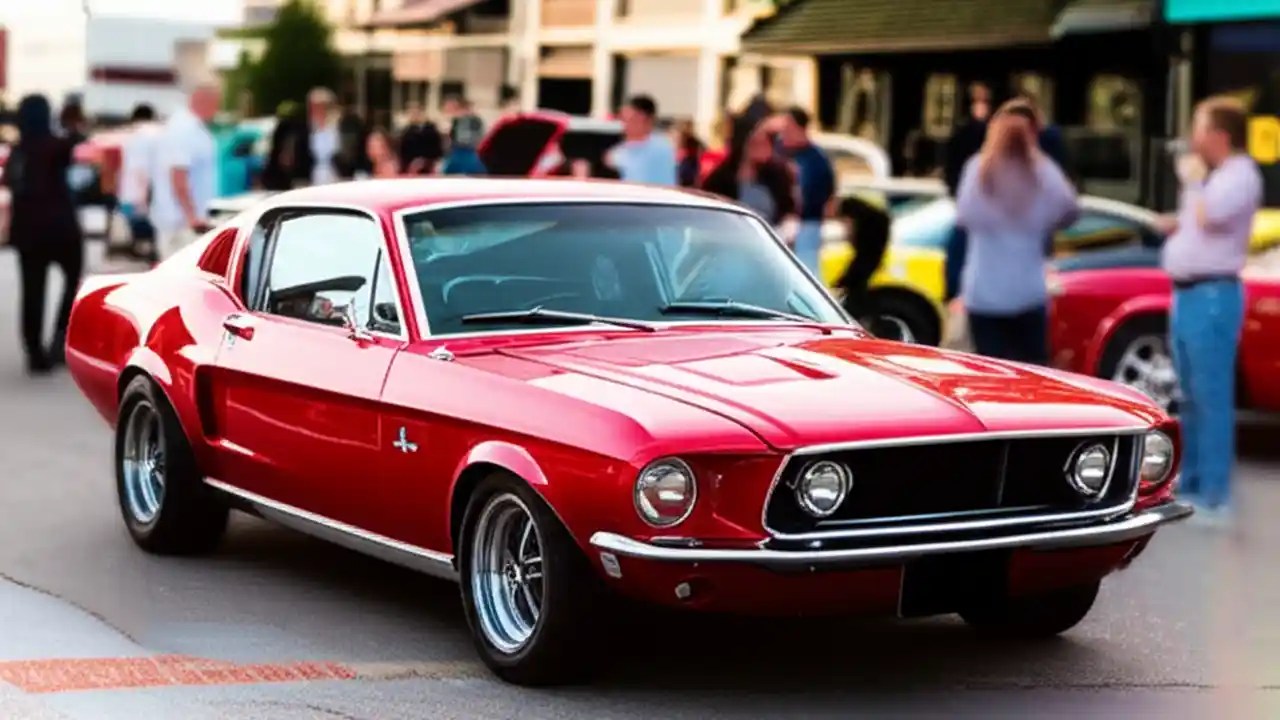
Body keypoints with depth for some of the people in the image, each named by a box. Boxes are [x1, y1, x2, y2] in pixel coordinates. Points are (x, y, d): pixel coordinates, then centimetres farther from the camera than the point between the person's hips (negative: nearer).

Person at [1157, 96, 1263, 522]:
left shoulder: (1241, 175, -11)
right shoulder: (1214, 176, 18)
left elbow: (1208, 218, -23)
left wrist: (1193, 181, -8)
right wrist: (1176, 224, 8)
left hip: (1212, 296, -10)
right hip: (1187, 294, 10)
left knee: (1212, 398, -9)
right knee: (1192, 398, 15)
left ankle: (1214, 496, -9)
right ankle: (1191, 482, 22)